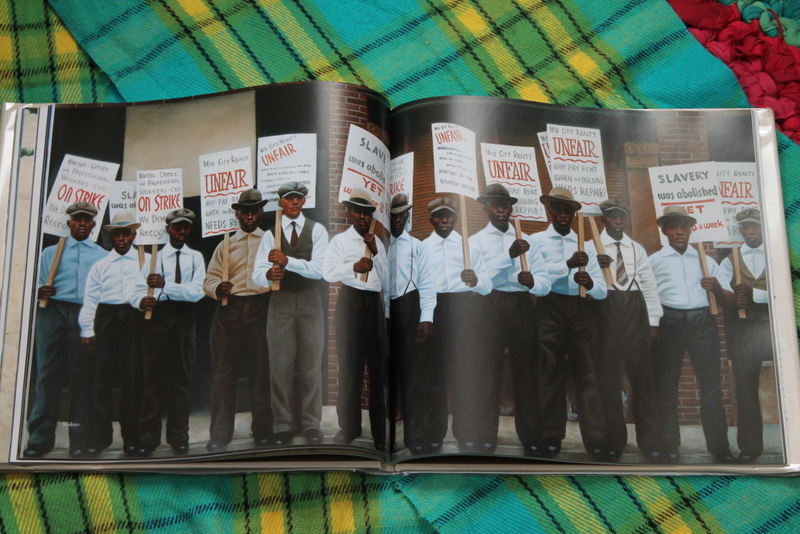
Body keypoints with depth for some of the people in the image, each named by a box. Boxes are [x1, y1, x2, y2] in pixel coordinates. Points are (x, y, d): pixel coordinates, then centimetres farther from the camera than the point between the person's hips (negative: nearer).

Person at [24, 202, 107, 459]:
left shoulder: (103, 256, 19)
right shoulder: (51, 252, 21)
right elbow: (40, 287, 14)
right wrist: (40, 292, -9)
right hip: (53, 312, 0)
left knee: (82, 376, -1)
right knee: (48, 373, -6)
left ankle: (80, 440, 3)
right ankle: (39, 440, -4)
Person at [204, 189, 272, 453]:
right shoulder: (225, 245, 17)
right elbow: (209, 279, 10)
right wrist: (217, 288, -12)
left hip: (260, 309, -1)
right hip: (229, 310, 1)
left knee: (261, 371, 3)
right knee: (223, 372, 0)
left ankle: (262, 432, 13)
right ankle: (219, 434, 7)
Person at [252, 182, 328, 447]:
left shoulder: (317, 230, 2)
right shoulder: (271, 234, 5)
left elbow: (319, 269, -12)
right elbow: (257, 273, -4)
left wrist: (287, 261, -25)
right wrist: (269, 274, -27)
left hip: (310, 303, -1)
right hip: (281, 303, 1)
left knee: (311, 367, 3)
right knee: (281, 367, 3)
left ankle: (311, 424, 13)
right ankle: (283, 426, 12)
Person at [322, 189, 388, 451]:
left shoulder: (377, 242, 16)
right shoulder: (340, 240, 3)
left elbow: (387, 282, 11)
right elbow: (327, 272, -11)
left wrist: (376, 253, -1)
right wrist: (353, 266, -26)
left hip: (375, 304, 4)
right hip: (351, 301, -4)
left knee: (377, 366, 5)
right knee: (350, 365, -2)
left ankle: (379, 432, 13)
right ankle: (349, 427, 9)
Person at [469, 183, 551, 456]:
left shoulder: (527, 241, 13)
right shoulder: (476, 241, 6)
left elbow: (545, 283, 2)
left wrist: (532, 282, -21)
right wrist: (509, 255, -24)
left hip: (522, 308, 2)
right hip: (489, 308, -2)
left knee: (526, 372, 3)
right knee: (488, 373, 1)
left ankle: (532, 441, 10)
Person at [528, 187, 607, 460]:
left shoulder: (585, 244, 16)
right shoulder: (537, 240, 9)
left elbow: (602, 290, 7)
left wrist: (590, 284, -15)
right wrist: (568, 265, -17)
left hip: (579, 309, 2)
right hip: (549, 308, -2)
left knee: (585, 373, -3)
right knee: (551, 372, 2)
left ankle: (596, 441, -5)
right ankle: (552, 437, 7)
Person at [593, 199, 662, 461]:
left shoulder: (636, 248, 16)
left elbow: (649, 284, 13)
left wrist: (653, 321, 6)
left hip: (634, 308, 3)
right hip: (605, 307, -3)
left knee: (642, 372, 2)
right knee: (608, 374, 0)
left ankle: (650, 442, 8)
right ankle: (613, 441, 9)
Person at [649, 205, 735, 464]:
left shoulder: (705, 260, 18)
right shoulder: (654, 260, 12)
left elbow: (728, 296, 14)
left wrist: (717, 289, -8)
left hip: (702, 321, 2)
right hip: (669, 321, -1)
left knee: (710, 380, -1)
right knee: (666, 383, 1)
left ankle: (719, 445, 5)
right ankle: (669, 446, 7)